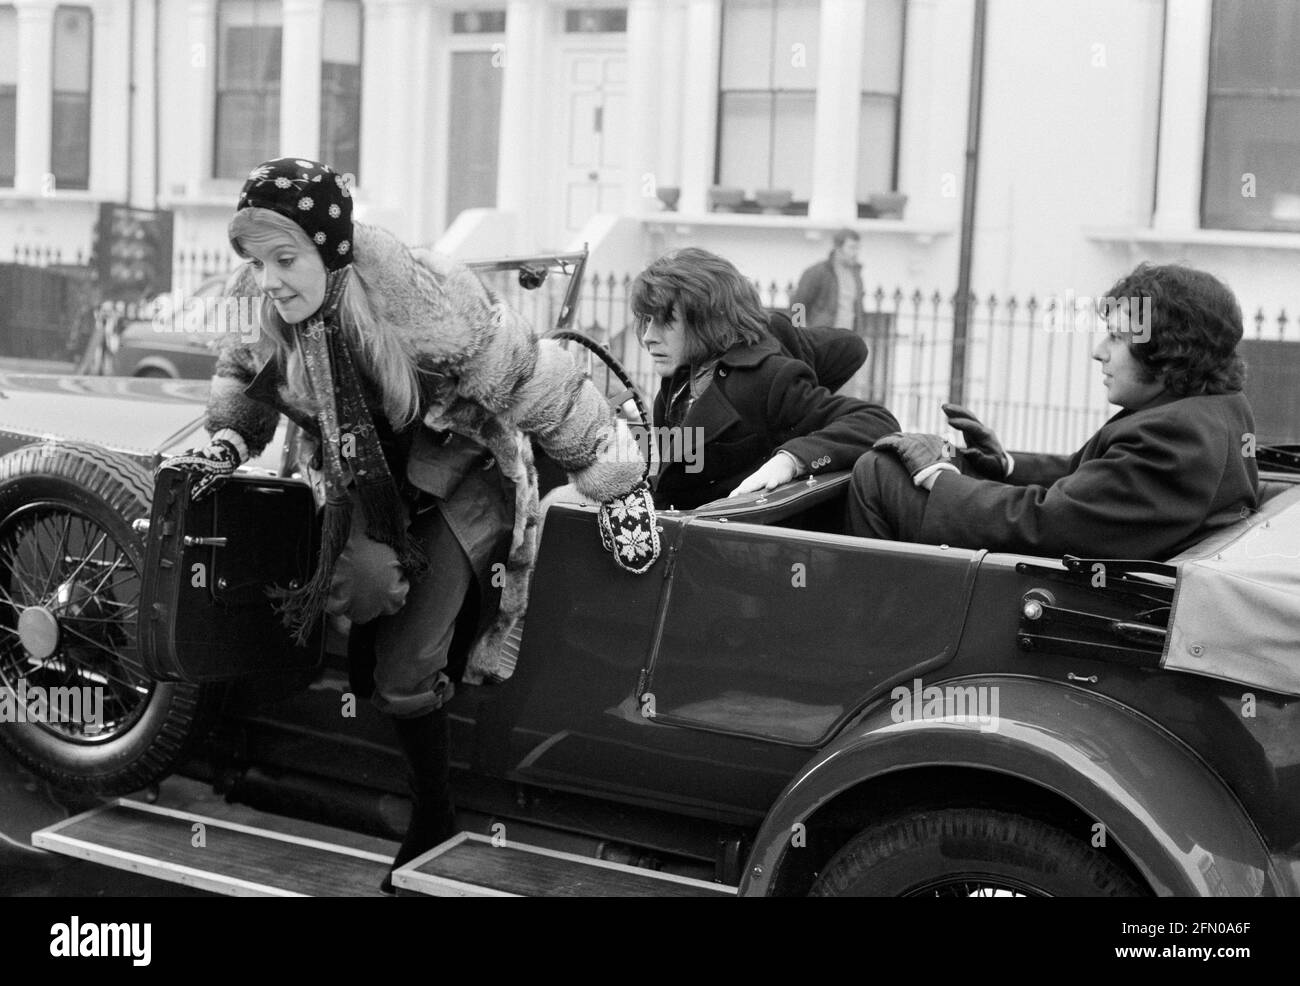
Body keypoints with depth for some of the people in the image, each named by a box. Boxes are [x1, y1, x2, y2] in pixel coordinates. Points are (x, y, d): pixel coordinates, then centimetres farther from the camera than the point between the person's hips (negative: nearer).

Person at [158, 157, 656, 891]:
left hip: (462, 480, -6)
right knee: (363, 581, -22)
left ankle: (436, 823, 14)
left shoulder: (421, 300, -33)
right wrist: (230, 442, -8)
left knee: (405, 676, -10)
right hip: (368, 478, 6)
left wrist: (618, 485, -22)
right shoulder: (283, 313, -13)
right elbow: (251, 376, 11)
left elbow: (536, 383, -27)